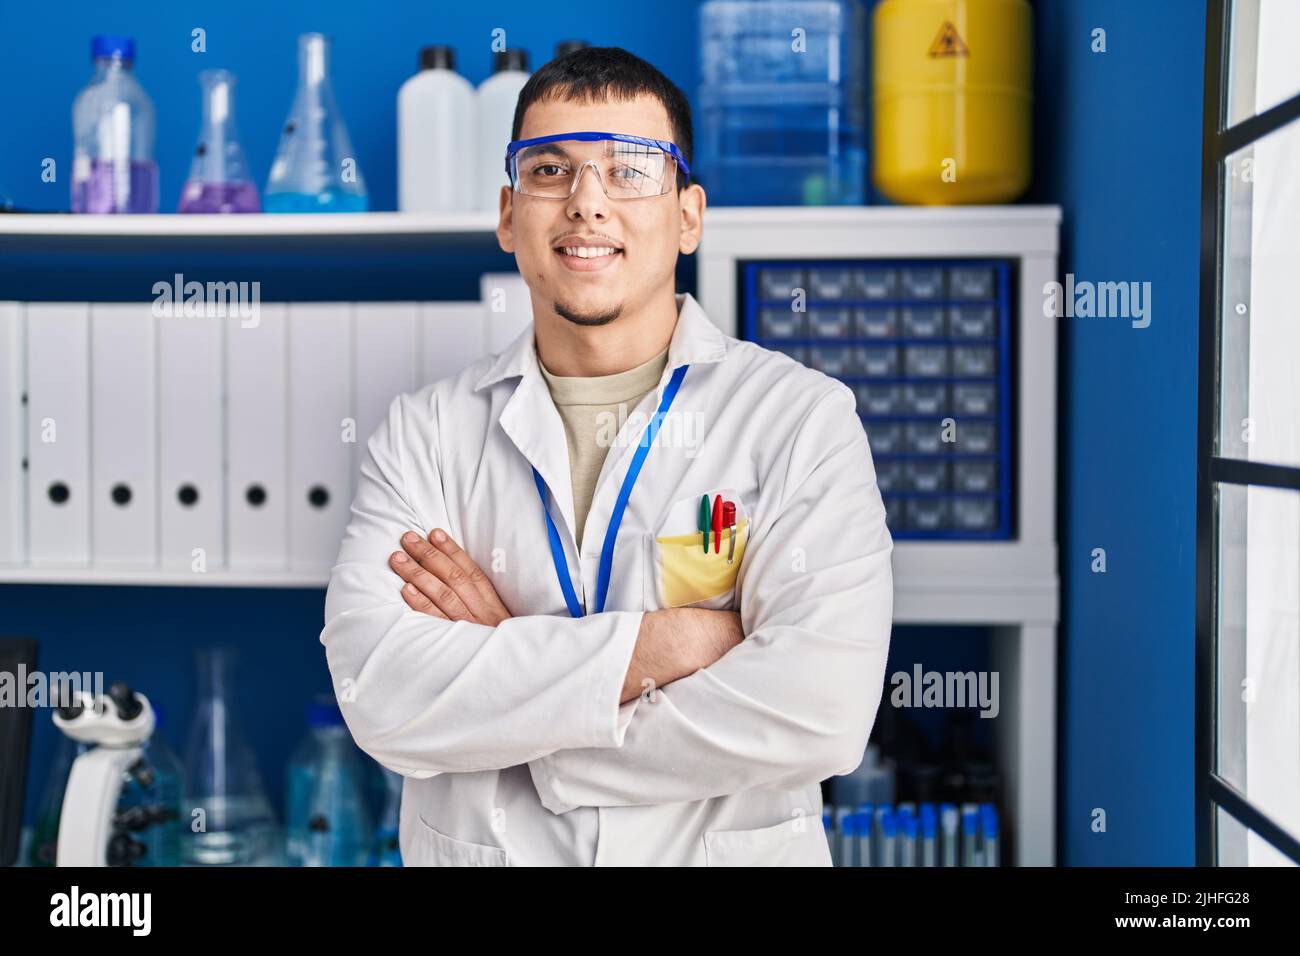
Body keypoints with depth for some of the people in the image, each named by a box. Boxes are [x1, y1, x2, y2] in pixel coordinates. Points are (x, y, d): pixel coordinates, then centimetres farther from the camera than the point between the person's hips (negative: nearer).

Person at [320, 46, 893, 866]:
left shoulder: (803, 417, -10)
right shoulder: (425, 431, -3)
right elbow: (379, 691, -17)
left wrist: (507, 659, -17)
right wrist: (662, 644, -22)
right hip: (478, 850, 2)